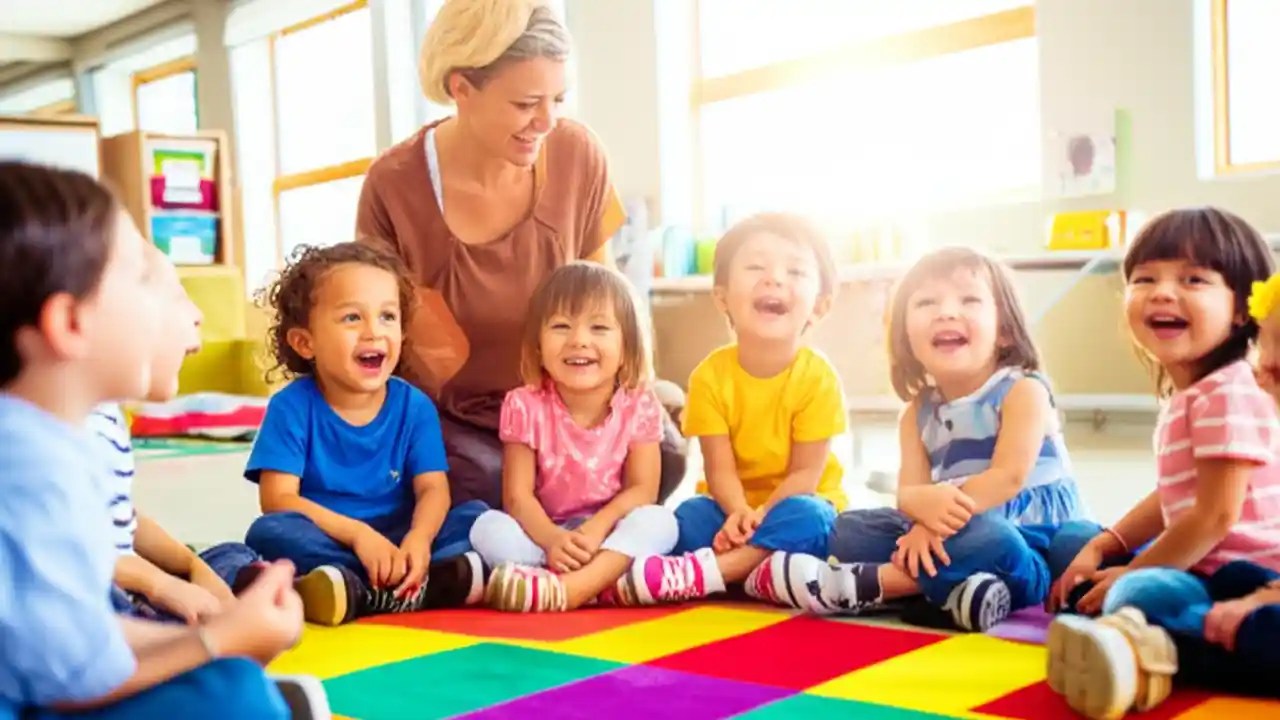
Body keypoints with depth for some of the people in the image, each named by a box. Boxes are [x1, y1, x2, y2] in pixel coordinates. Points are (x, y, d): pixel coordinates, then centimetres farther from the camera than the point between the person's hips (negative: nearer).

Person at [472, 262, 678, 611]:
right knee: (489, 527, -27)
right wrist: (552, 540, -33)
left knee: (658, 521, -29)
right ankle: (603, 583, -39)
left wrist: (596, 527, -27)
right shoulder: (525, 407, -9)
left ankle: (566, 587, -46)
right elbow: (518, 496, -12)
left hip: (611, 533, 0)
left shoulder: (639, 406, -6)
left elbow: (642, 489, -8)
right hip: (547, 533, 0)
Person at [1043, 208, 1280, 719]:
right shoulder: (1183, 395, 14)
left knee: (1142, 593, -41)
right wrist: (1101, 548, 9)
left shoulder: (1227, 395, -18)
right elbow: (1172, 499, 20)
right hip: (1207, 564, 12)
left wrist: (1130, 572, -10)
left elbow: (1216, 517, -20)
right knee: (1070, 542, 22)